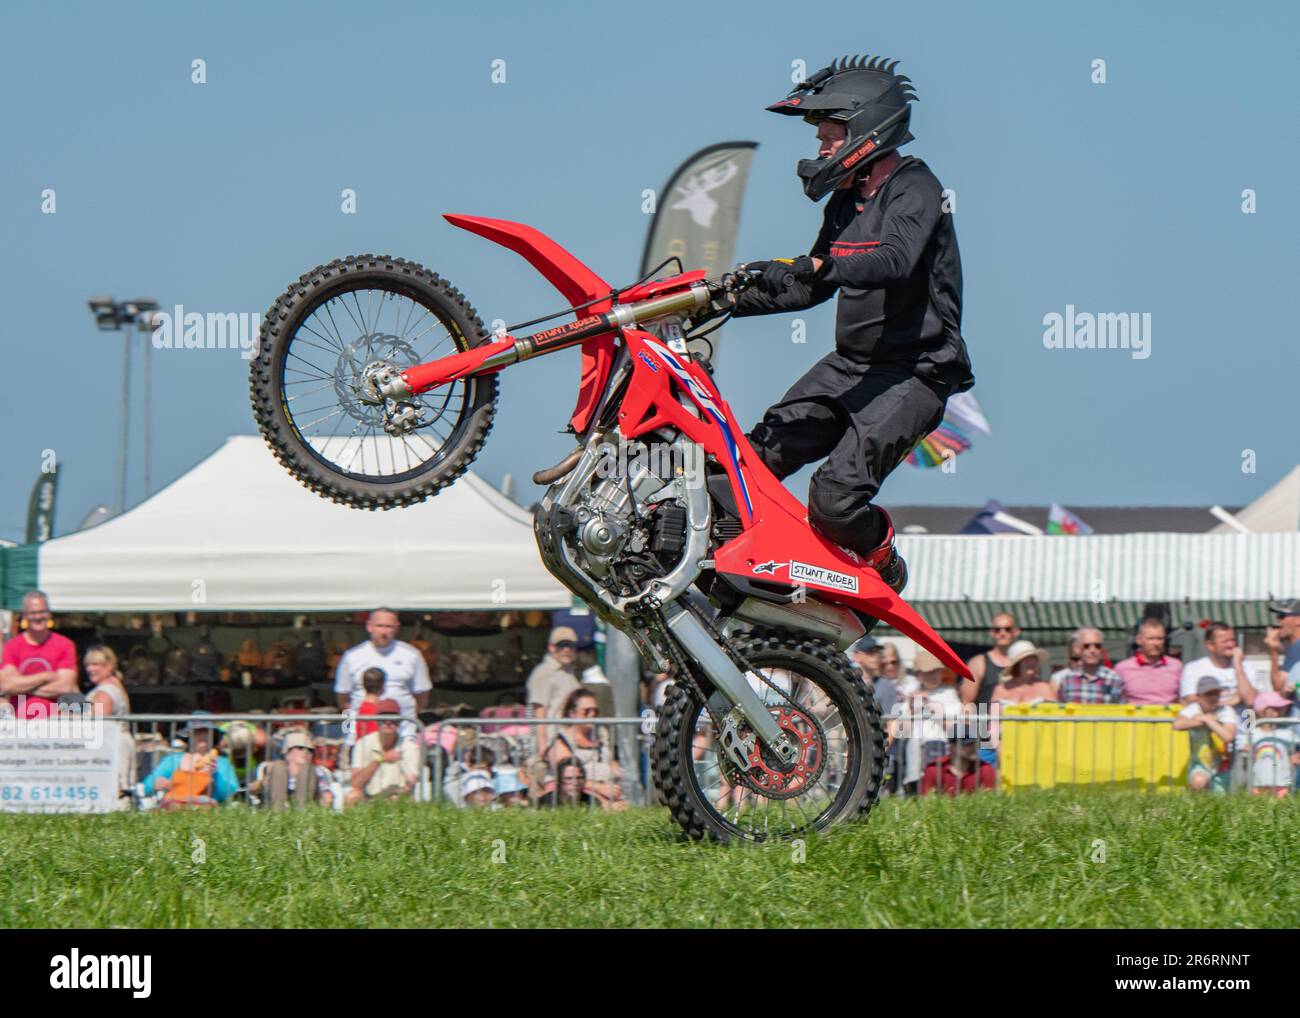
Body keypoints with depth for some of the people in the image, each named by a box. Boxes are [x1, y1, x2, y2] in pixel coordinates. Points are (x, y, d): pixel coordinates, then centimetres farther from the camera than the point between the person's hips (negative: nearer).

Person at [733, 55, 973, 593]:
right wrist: (734, 301, 17)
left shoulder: (913, 186, -13)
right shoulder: (846, 201, 16)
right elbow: (813, 286, 27)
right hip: (850, 364, 9)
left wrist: (810, 267, -45)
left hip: (912, 373, -9)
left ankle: (884, 569, 7)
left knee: (834, 497, -20)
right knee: (756, 457, 1)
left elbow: (896, 261, -32)